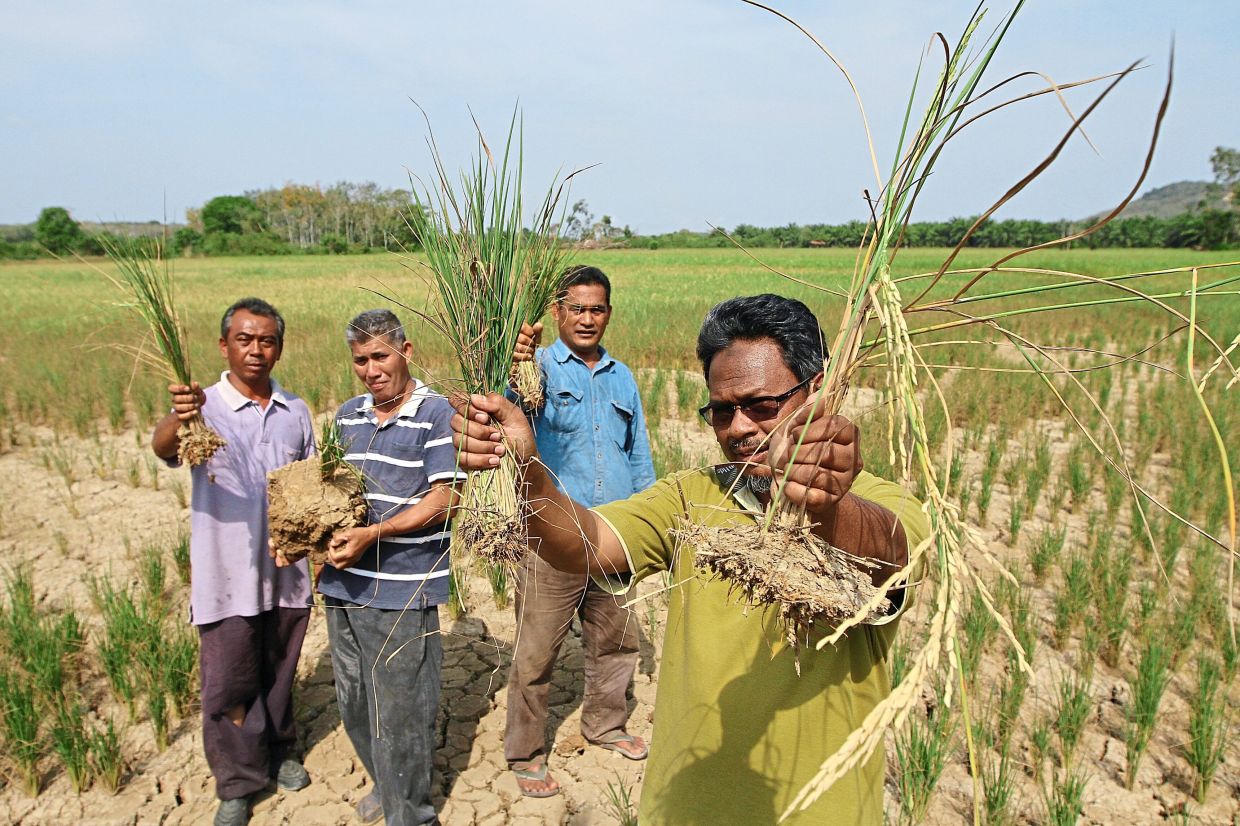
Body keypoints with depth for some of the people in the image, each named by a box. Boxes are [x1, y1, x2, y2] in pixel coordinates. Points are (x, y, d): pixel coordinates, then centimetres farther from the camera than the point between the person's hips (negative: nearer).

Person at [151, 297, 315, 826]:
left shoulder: (296, 412, 4)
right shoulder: (205, 407, -10)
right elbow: (162, 447, -31)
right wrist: (178, 419, -53)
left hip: (288, 571, 4)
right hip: (228, 576, -3)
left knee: (279, 673, 20)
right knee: (228, 686, 6)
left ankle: (277, 751, 42)